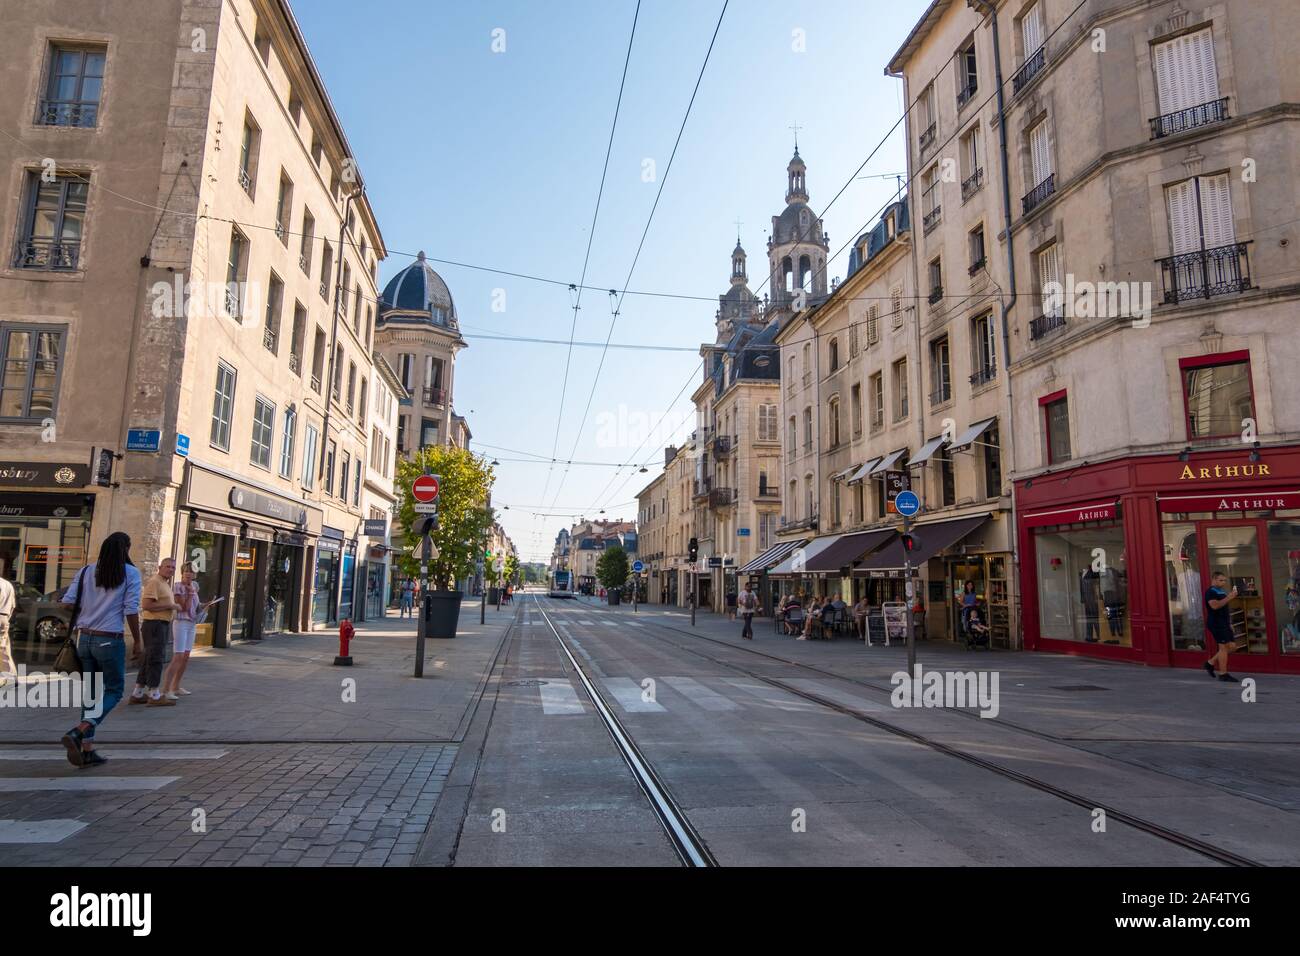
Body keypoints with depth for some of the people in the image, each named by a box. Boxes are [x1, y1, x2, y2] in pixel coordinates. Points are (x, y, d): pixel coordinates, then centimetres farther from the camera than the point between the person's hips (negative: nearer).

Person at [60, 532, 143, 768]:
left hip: (84, 638, 5)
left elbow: (67, 602, 1)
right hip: (110, 640, -5)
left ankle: (87, 751, 13)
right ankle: (77, 732, -10)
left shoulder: (86, 571, 6)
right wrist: (137, 640, 2)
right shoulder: (130, 573, -6)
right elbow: (131, 610, -8)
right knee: (114, 690, 10)